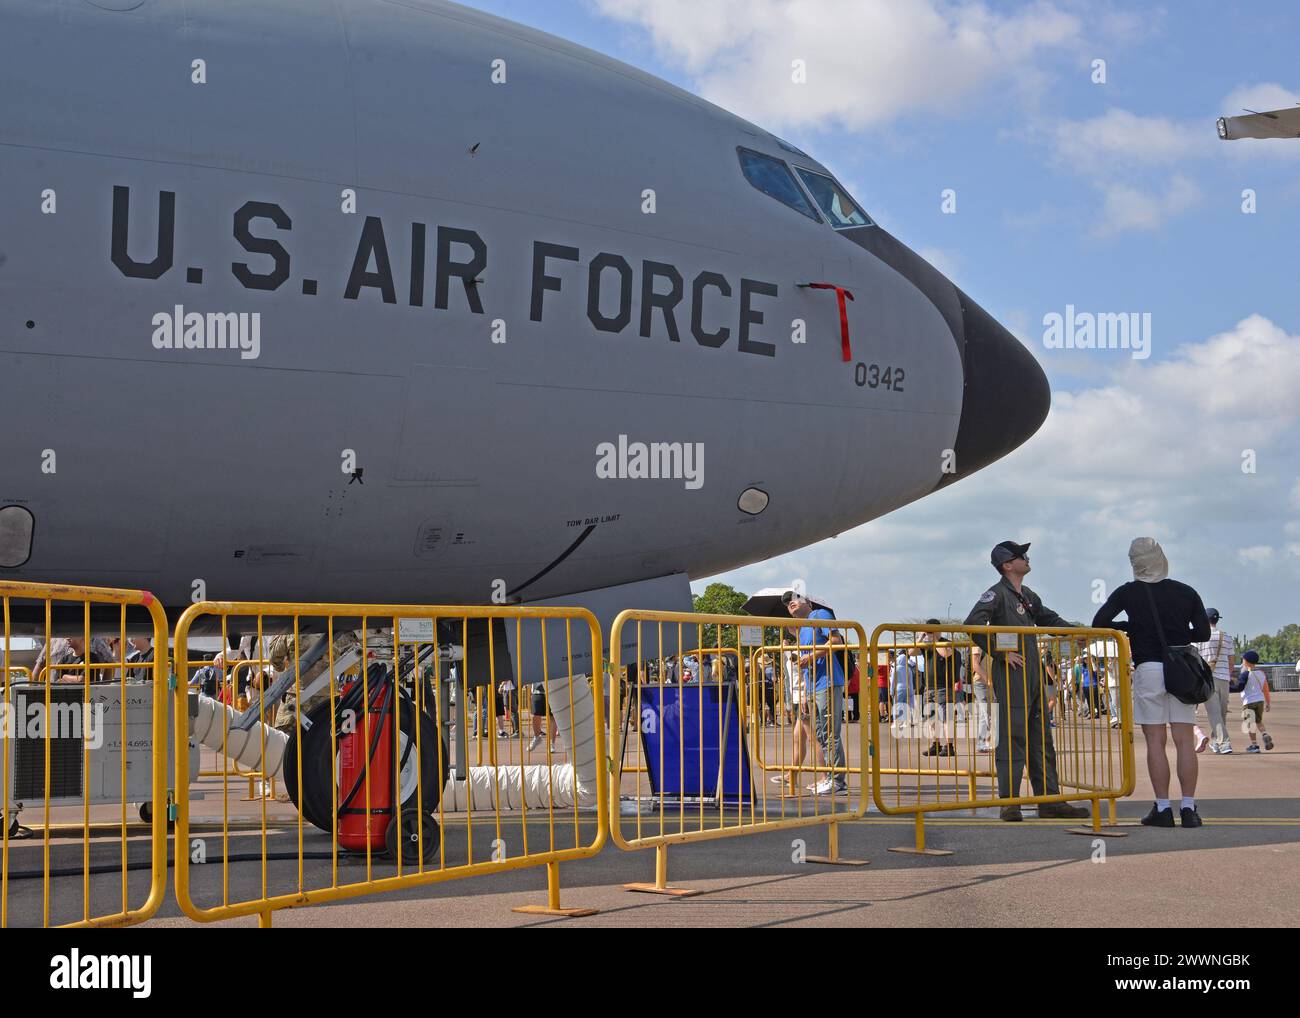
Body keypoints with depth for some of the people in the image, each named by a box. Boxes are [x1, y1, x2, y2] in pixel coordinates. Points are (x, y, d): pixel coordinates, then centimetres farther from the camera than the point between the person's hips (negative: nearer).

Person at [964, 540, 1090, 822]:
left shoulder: (1029, 596, 19)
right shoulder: (997, 594, -8)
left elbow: (1049, 619, 33)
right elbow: (973, 624, -20)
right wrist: (999, 651, -20)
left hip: (1034, 675, 9)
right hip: (1010, 676, -9)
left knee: (1041, 740, 10)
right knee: (1013, 738, -9)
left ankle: (1049, 800, 14)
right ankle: (1008, 803, -5)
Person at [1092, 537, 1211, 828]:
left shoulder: (1128, 592, 1)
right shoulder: (1186, 592, 6)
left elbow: (1098, 623, -1)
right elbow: (1203, 633, 7)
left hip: (1148, 669, -2)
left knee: (1155, 741, 0)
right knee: (1184, 741, 2)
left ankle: (1163, 808, -3)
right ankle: (1188, 809, -2)